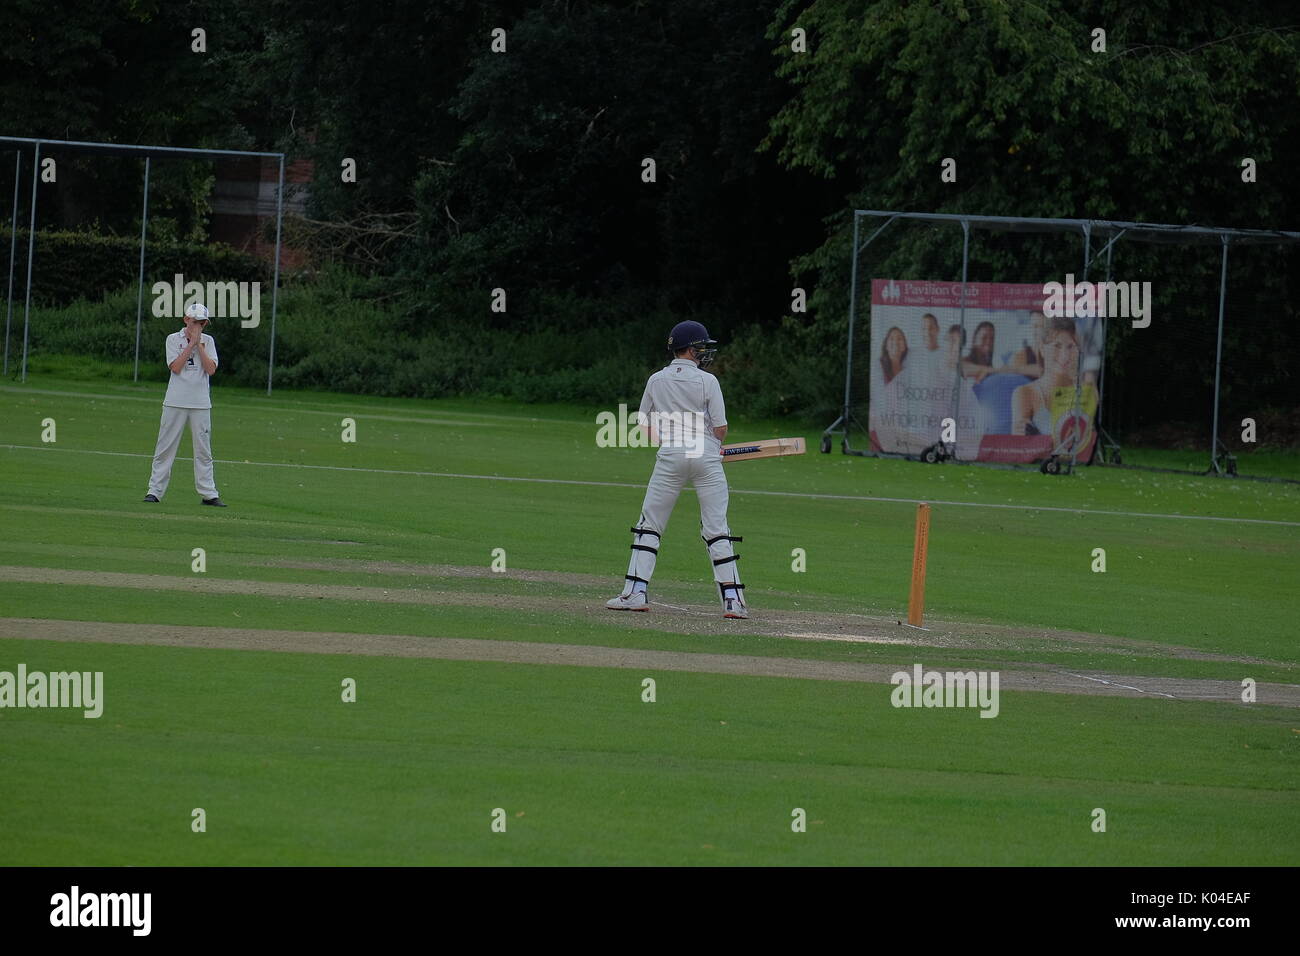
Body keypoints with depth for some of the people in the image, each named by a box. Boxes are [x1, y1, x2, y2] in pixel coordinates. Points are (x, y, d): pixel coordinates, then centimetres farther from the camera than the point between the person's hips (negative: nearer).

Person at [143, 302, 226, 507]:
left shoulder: (208, 341, 10)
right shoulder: (174, 339, 4)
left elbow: (211, 369, -4)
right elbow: (176, 367, -10)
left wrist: (199, 344, -6)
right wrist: (191, 344, -9)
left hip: (201, 403, 2)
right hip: (176, 402, -2)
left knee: (204, 450, 2)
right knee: (166, 447, -2)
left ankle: (208, 493, 4)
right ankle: (155, 491, 1)